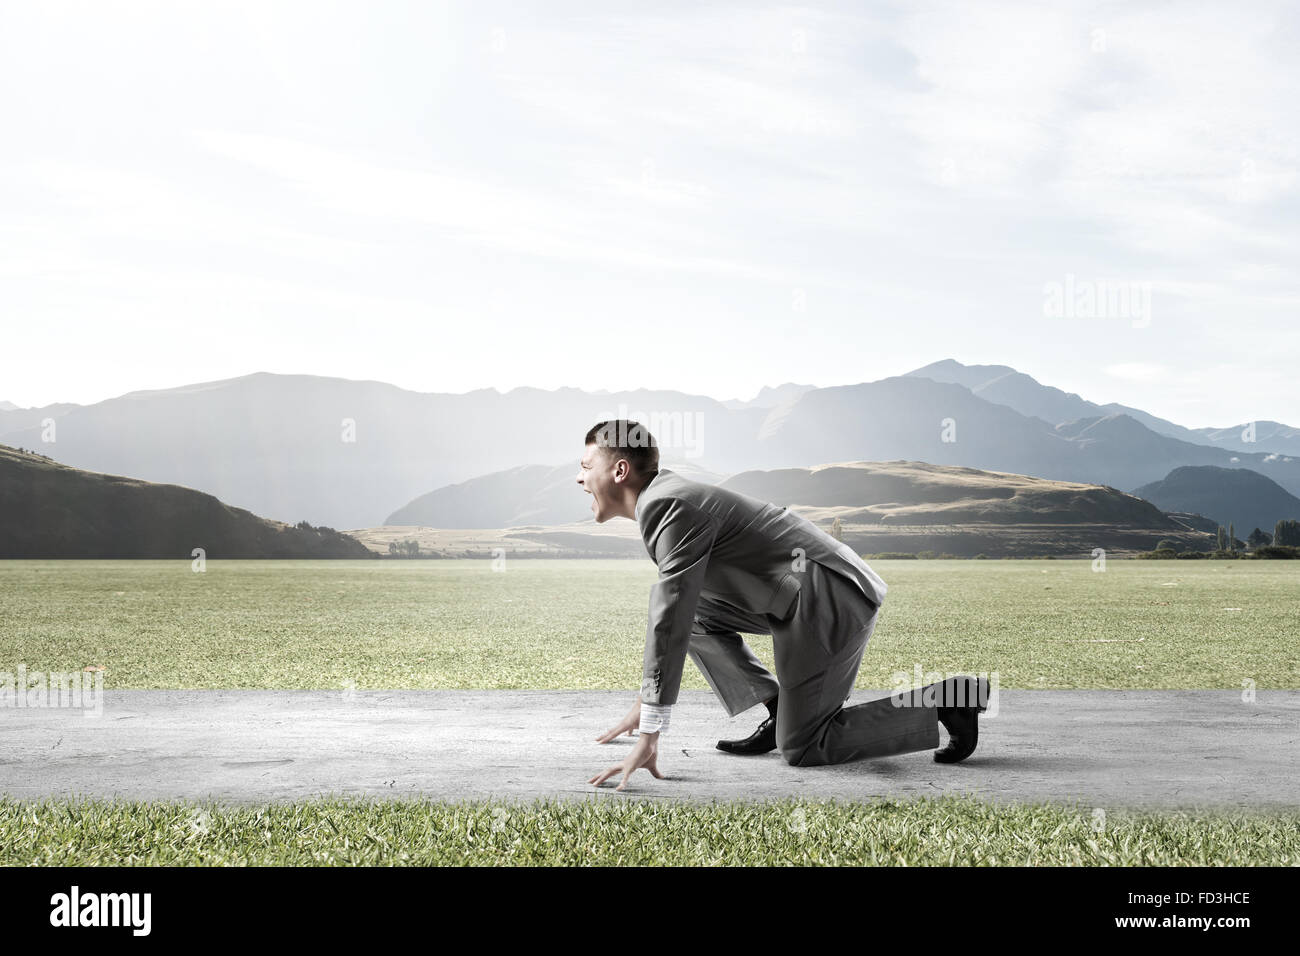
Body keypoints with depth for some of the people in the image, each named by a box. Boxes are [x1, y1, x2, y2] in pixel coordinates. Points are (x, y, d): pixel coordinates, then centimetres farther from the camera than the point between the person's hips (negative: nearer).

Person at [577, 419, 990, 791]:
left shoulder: (671, 507, -18)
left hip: (829, 603, -10)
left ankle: (948, 701, 3)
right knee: (692, 609, 12)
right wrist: (644, 704, 27)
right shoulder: (663, 496, 14)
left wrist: (648, 737, -22)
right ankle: (780, 710, 10)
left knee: (801, 749, 1)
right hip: (804, 595, 10)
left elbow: (671, 625, -24)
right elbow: (669, 607, 24)